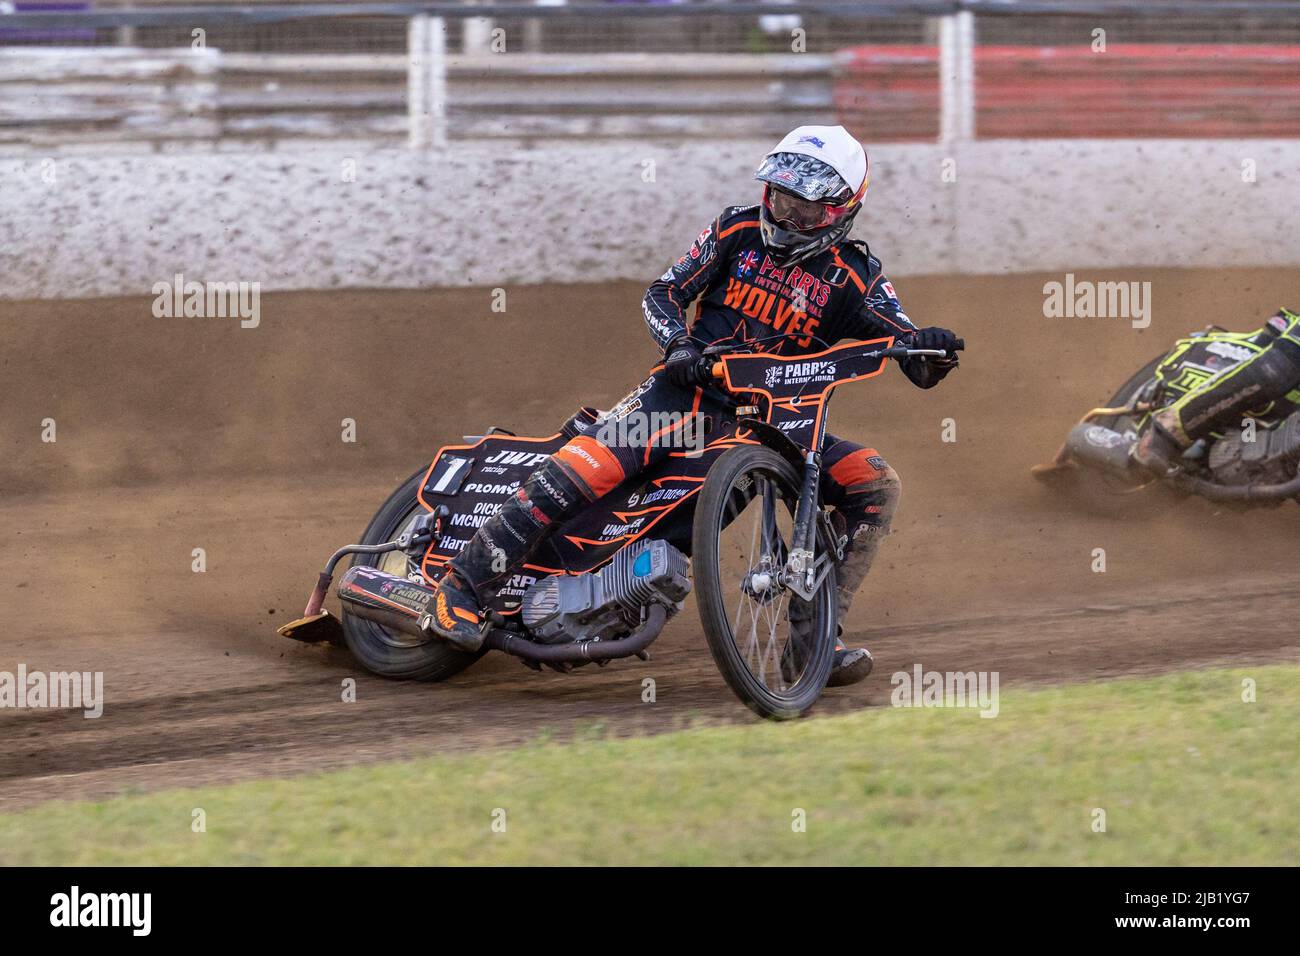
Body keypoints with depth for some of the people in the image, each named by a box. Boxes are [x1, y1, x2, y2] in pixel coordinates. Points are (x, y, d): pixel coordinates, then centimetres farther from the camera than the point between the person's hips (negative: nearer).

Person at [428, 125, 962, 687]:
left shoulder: (855, 277, 1)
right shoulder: (737, 230, 4)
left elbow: (916, 363, -6)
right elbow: (664, 293, 5)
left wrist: (930, 347, -31)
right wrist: (679, 345, -16)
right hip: (693, 385, -2)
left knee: (874, 483, -17)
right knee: (587, 466, -25)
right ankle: (464, 584, -20)